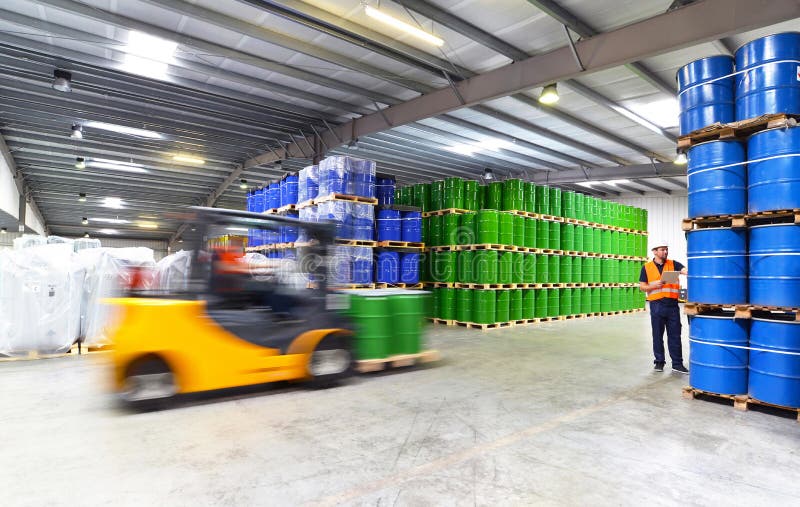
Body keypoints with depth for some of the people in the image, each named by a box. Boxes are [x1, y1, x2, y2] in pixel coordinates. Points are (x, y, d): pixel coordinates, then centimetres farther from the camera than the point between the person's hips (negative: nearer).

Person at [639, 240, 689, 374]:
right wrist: (654, 285, -13)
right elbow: (642, 286, 4)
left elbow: (686, 271, -11)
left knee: (675, 335, 6)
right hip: (656, 305, -1)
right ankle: (659, 361, 19)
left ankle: (677, 363, 14)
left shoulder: (673, 264, 7)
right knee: (658, 335, 8)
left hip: (672, 304, 1)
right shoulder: (647, 267, 5)